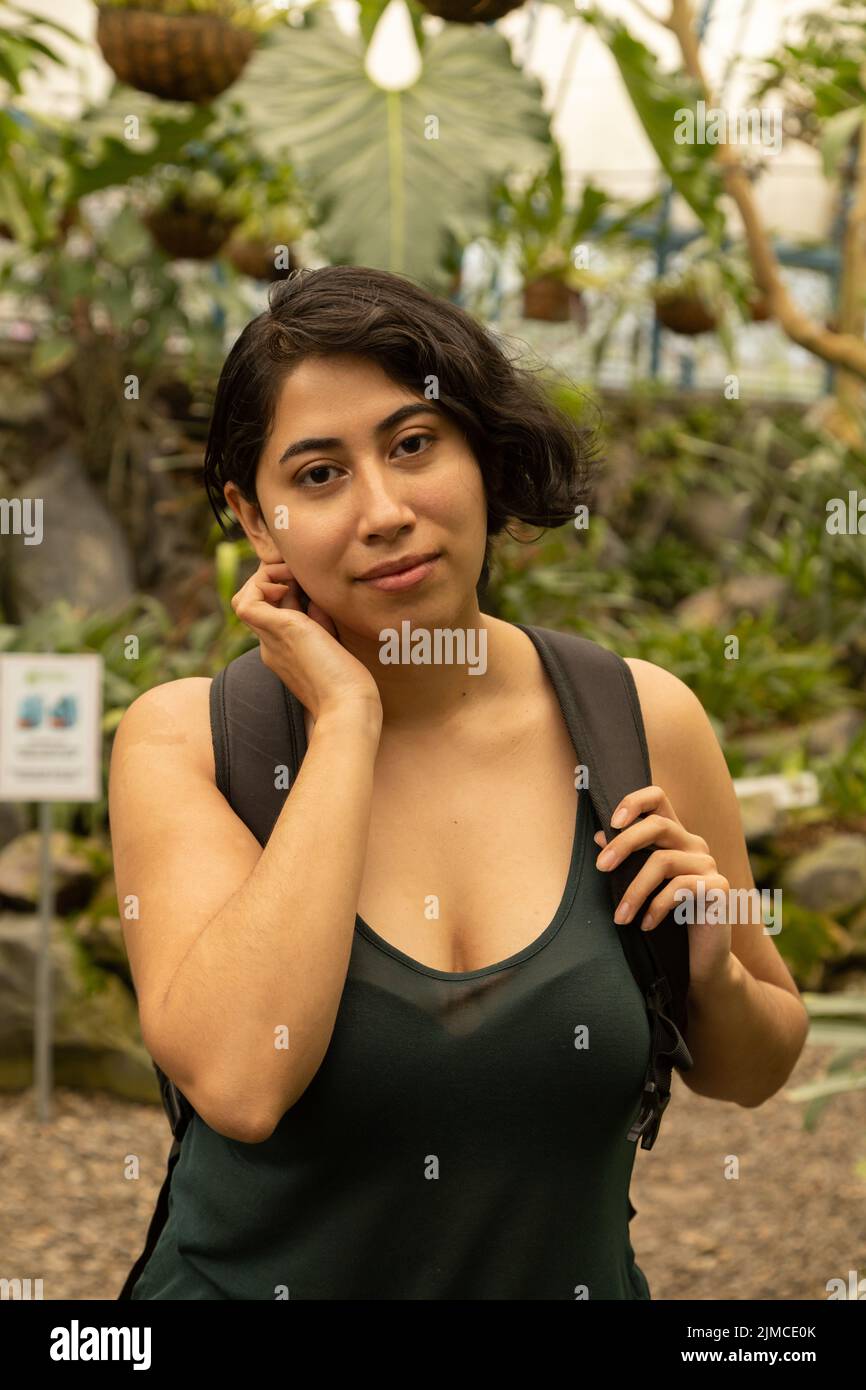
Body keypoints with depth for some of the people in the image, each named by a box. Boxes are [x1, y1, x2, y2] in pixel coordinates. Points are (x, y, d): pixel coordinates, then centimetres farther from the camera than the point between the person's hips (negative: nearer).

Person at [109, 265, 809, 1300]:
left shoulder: (643, 720, -4)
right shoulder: (181, 737, -8)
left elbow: (752, 1076, 10)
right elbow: (238, 1081, -24)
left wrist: (716, 977, -11)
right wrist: (346, 721, -18)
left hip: (570, 1276, 2)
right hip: (254, 1282, -2)